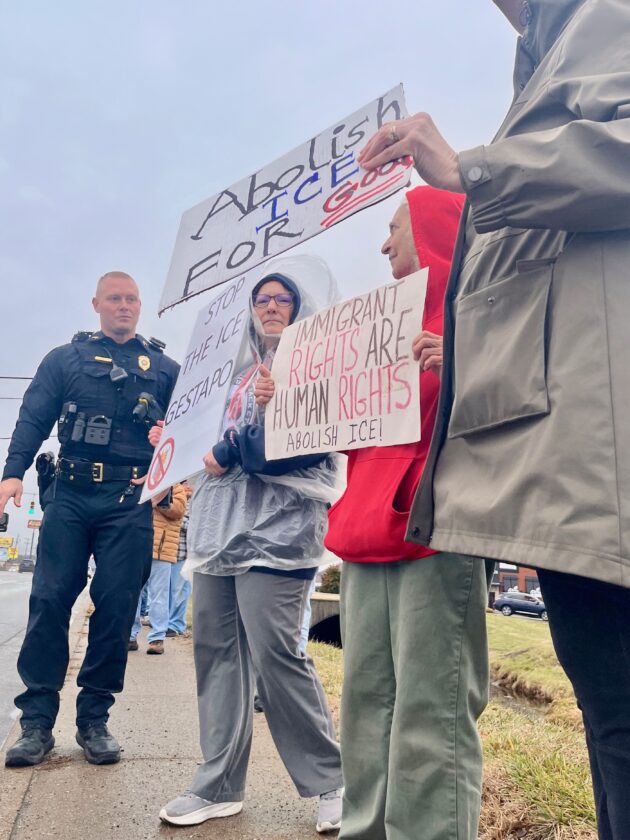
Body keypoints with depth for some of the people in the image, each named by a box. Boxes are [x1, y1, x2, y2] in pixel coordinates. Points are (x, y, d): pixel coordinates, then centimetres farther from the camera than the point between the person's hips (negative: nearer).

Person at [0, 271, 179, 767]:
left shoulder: (164, 368, 14)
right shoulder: (66, 359, 13)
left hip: (130, 502, 0)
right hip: (71, 493, 0)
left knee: (117, 607, 0)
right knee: (49, 601, -2)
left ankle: (94, 719, 13)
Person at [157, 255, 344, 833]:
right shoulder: (245, 370, 23)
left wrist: (229, 453, -9)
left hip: (276, 526, -7)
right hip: (220, 526, 8)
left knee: (275, 654, -9)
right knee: (215, 649, 6)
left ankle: (330, 781, 10)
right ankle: (220, 785, 18)